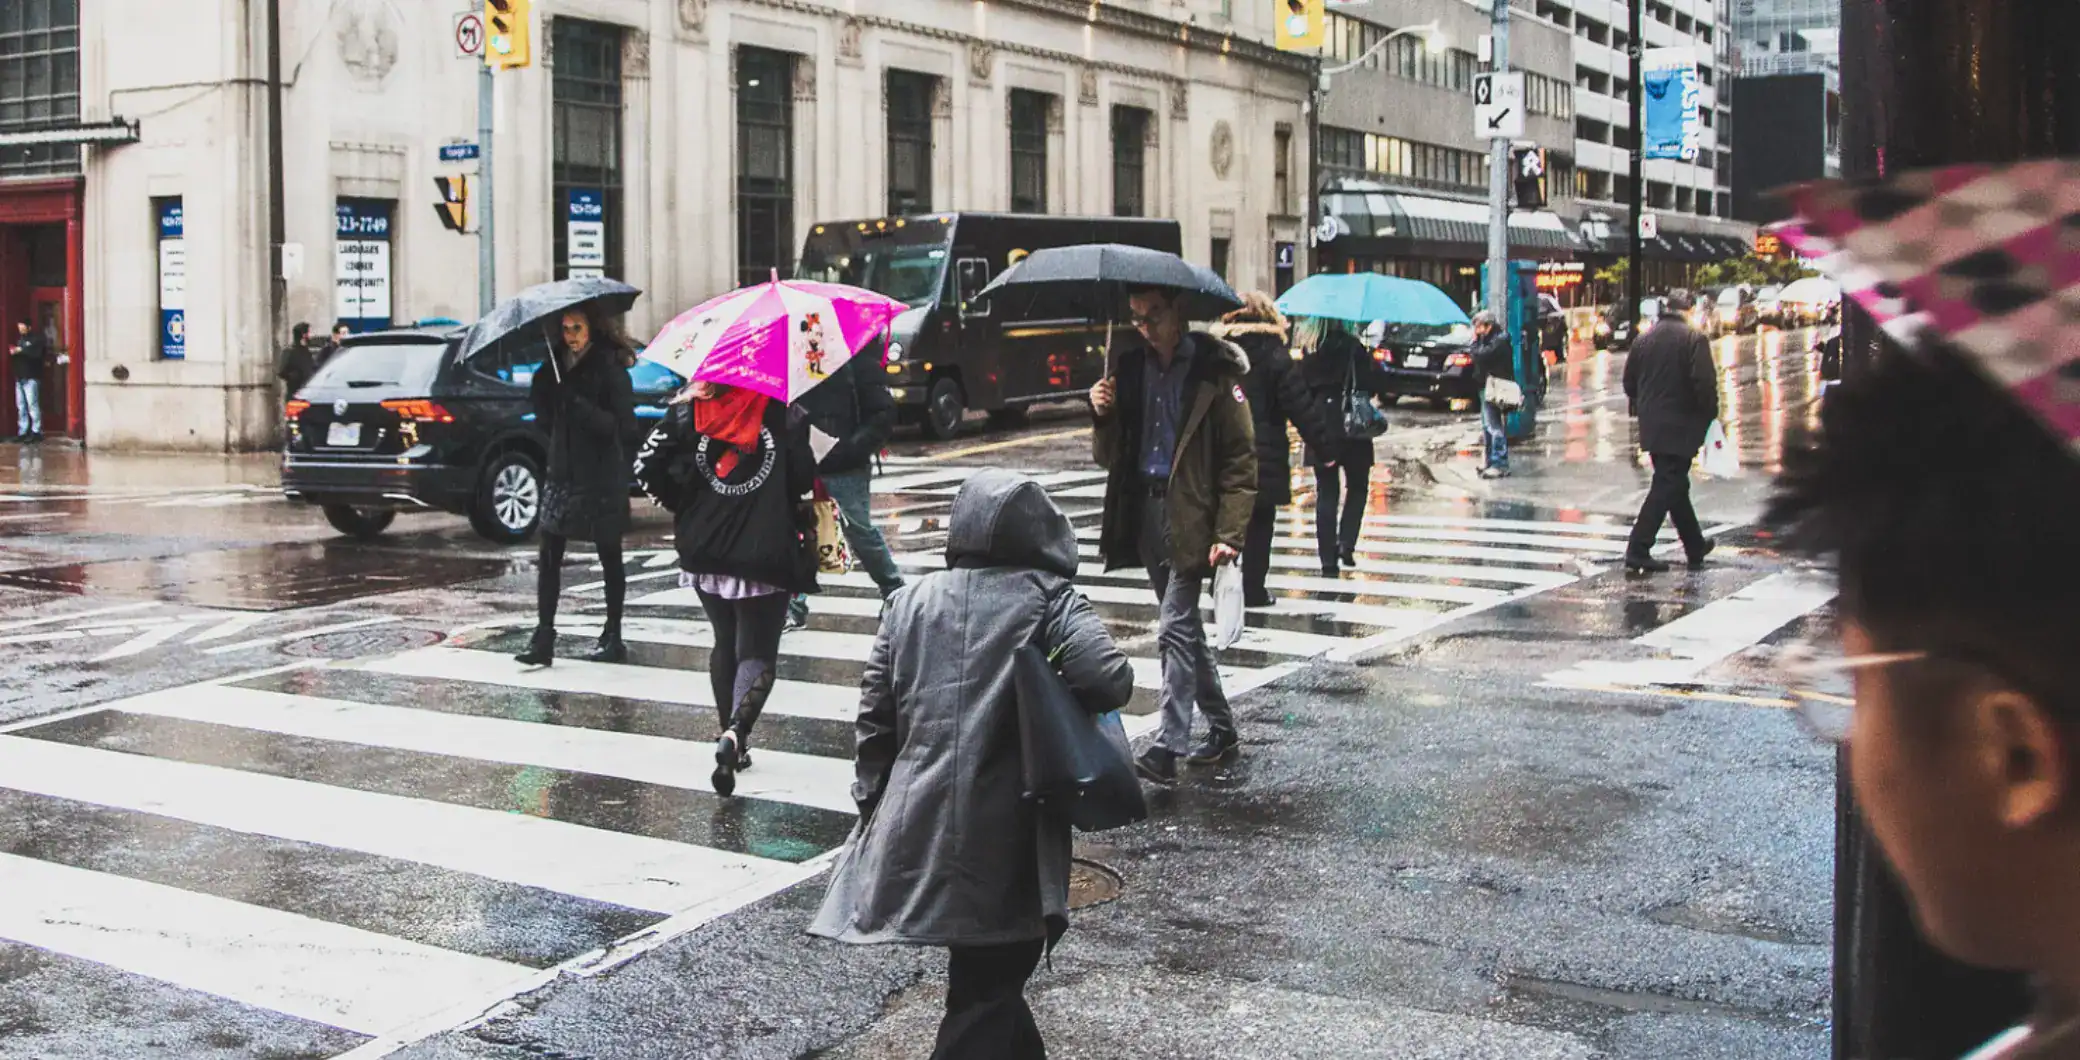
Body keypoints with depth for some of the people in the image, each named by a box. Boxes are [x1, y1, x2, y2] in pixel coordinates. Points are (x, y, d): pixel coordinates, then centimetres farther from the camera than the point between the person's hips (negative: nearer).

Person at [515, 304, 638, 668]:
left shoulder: (610, 368, -10)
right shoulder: (558, 365, 8)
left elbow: (622, 426, -15)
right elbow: (544, 416, 11)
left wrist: (578, 406, -24)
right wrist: (543, 383, -7)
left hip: (602, 478, -5)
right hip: (562, 471, 5)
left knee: (609, 558, 7)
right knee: (549, 557, -2)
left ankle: (613, 639, 17)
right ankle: (543, 638, -1)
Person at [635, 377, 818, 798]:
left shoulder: (688, 412, -1)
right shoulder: (786, 417, -7)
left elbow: (648, 467, -5)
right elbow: (804, 481, -10)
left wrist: (684, 504, 11)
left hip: (705, 551, 3)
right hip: (766, 556, -3)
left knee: (725, 644, 22)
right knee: (758, 652, 1)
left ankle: (730, 736, 28)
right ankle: (736, 733, -24)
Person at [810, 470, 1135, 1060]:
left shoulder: (912, 600, 9)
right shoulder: (1048, 599, -4)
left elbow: (875, 714, 9)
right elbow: (1109, 680, -18)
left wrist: (873, 798, 19)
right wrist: (1058, 699, 3)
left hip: (917, 829, 5)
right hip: (1005, 839, -5)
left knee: (986, 975, 22)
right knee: (987, 993, 3)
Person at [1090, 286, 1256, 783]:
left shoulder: (1213, 371, -7)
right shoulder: (1130, 368, 10)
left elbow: (1241, 458, -9)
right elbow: (1110, 458, 13)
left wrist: (1229, 532, -17)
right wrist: (1103, 417, -8)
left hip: (1190, 517, -7)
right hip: (1144, 513, 7)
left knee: (1175, 629, -12)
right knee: (1185, 626, 15)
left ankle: (1167, 747, -14)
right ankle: (1221, 728, 27)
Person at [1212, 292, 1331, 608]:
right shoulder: (1275, 357, -7)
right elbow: (1301, 407, -9)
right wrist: (1321, 443, -2)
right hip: (1264, 457, -3)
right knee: (1260, 524, 5)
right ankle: (1253, 590, 7)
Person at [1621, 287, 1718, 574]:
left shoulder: (1644, 339, 6)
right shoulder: (1694, 339, -13)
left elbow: (1629, 382, 11)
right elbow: (1705, 384, -18)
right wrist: (1709, 417, -5)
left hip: (1652, 426, 7)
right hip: (1680, 427, -7)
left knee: (1674, 484, 17)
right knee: (1668, 487, -3)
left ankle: (1696, 547, 29)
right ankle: (1638, 550, -9)